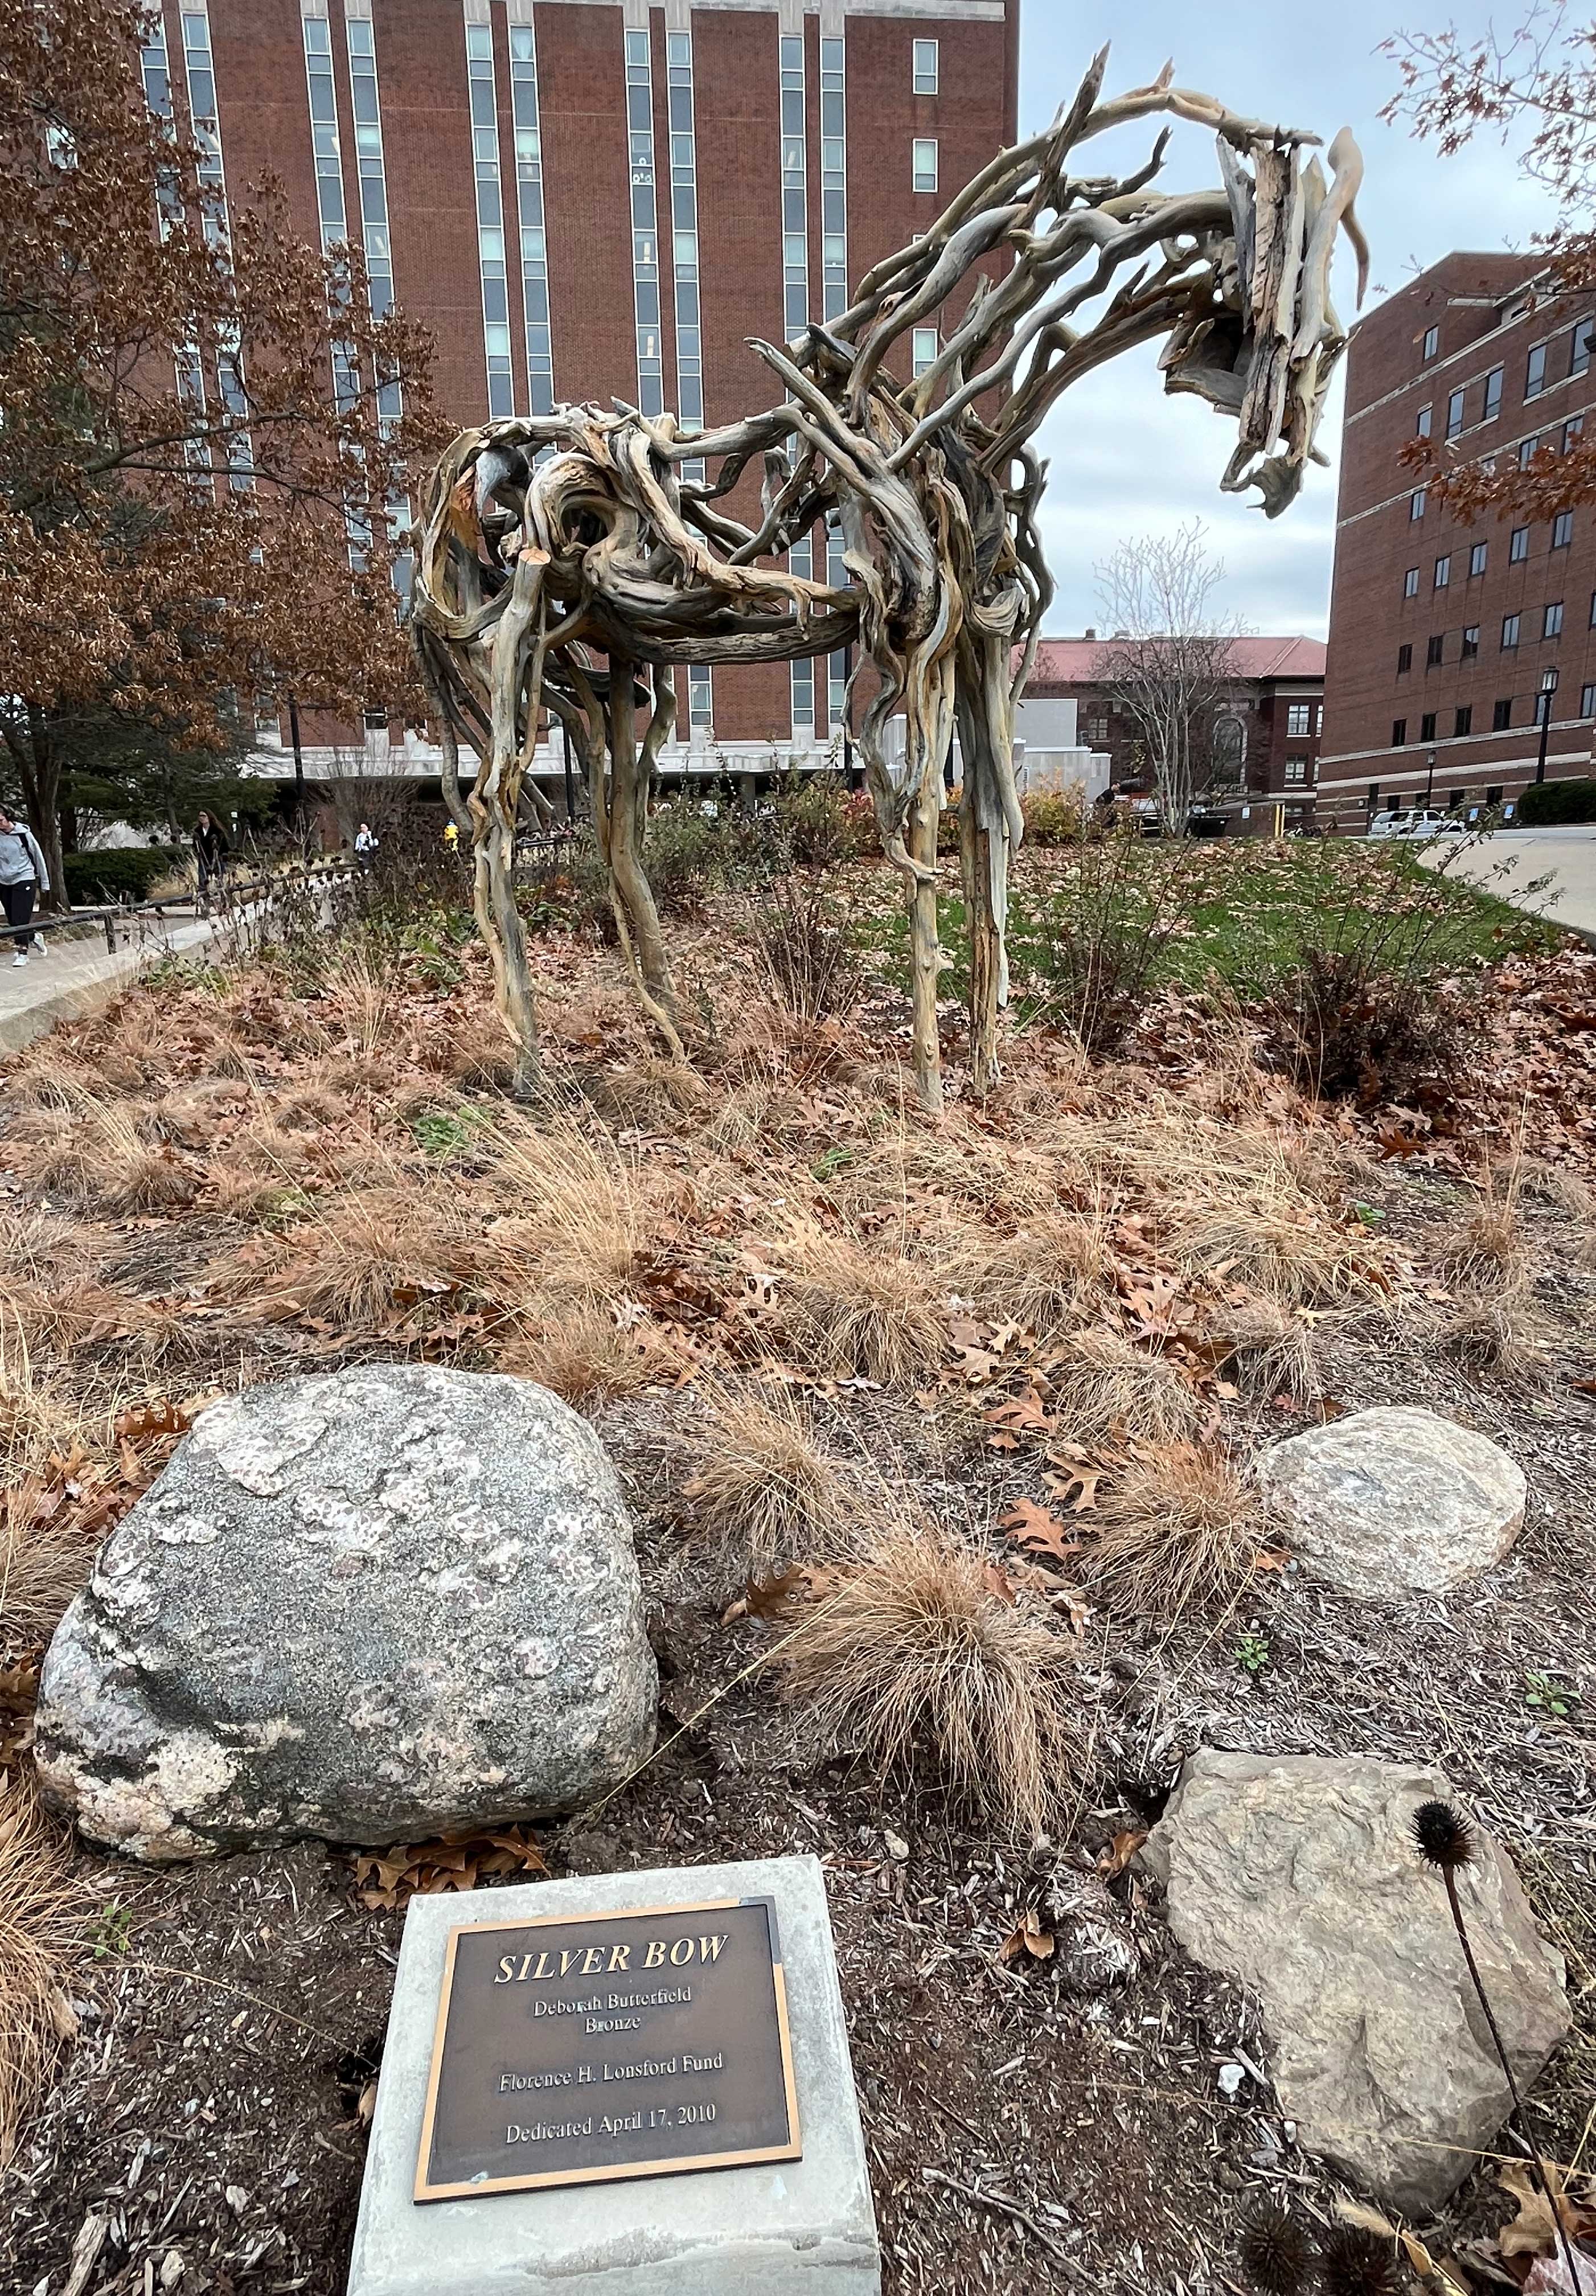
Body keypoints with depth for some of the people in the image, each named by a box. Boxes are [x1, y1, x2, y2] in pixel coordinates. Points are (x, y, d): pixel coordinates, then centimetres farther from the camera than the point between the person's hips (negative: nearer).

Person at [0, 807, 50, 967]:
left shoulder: (24, 833, -6)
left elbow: (38, 857, 2)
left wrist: (44, 882, 6)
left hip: (24, 879, -4)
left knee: (20, 919, -12)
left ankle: (22, 952, -8)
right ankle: (33, 938, 31)